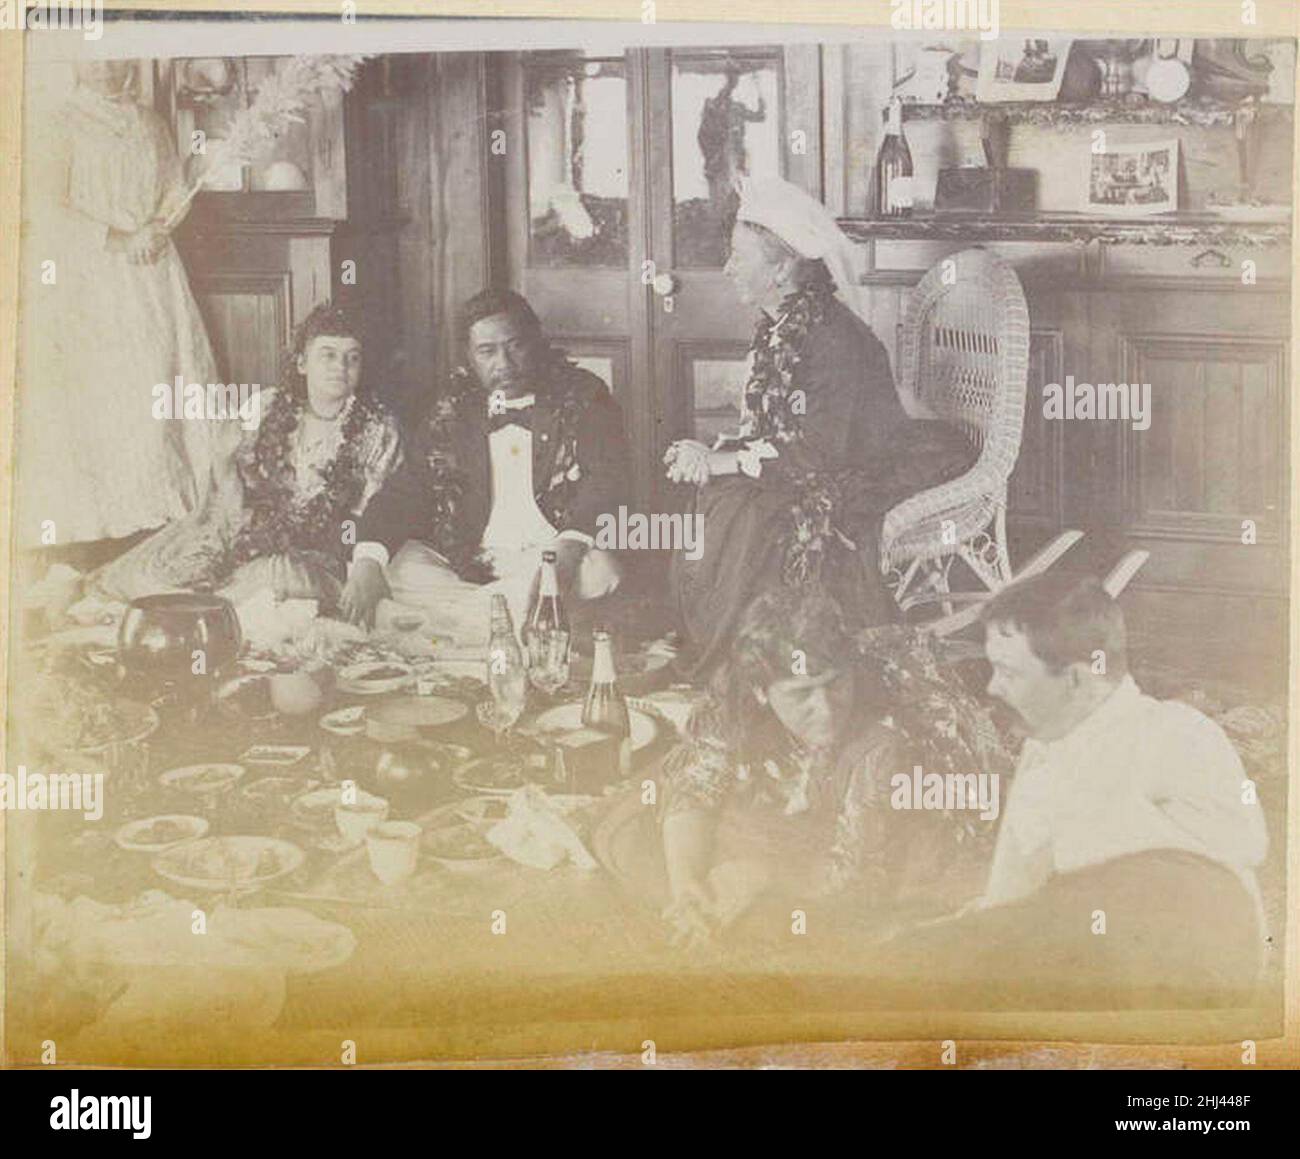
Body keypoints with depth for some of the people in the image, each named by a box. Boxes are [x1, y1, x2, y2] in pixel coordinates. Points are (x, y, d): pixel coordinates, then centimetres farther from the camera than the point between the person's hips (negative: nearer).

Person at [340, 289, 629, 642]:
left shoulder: (584, 399, 5)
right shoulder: (454, 411, 12)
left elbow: (606, 480, -7)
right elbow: (407, 490, 5)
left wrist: (571, 546, -29)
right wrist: (368, 561, -15)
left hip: (551, 559, -2)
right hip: (466, 566, 2)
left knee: (598, 571, -34)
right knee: (392, 566, -20)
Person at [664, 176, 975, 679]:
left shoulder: (831, 334, -22)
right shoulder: (776, 327, 6)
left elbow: (821, 449, -25)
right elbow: (765, 427, 8)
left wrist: (721, 460, -21)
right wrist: (711, 454, -12)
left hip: (859, 483, -8)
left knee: (745, 519, -27)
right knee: (706, 501, -12)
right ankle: (699, 657, -3)